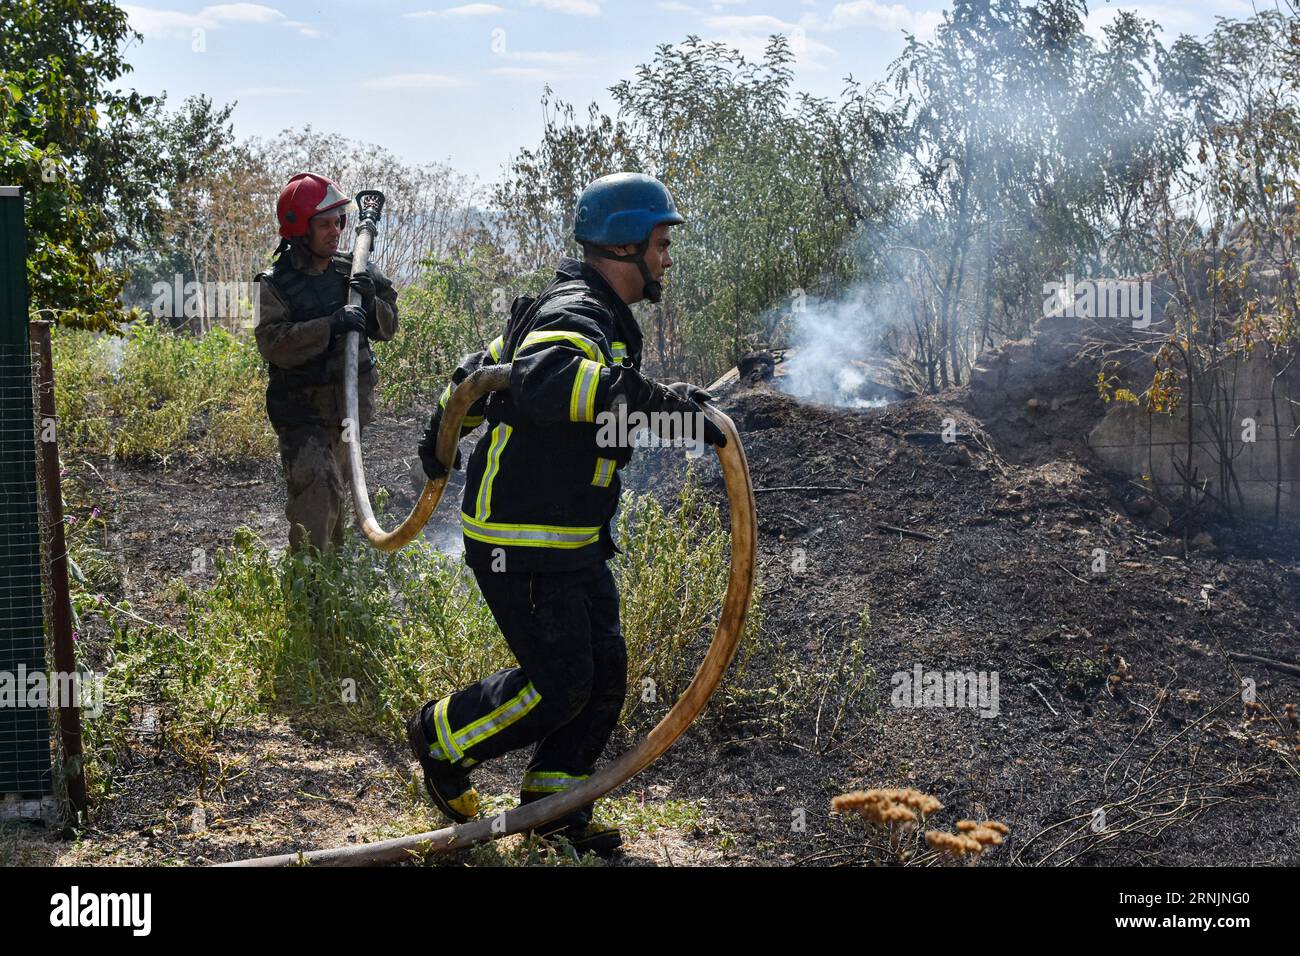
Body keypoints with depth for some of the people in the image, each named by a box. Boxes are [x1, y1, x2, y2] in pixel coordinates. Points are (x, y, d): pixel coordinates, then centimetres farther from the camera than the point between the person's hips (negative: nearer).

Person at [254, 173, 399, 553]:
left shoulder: (350, 271, 4)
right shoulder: (275, 285, -11)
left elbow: (388, 327, 9)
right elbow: (274, 345, -24)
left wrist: (371, 303, -13)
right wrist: (330, 326, -32)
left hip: (348, 406, 6)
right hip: (301, 411, -6)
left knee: (337, 496, 19)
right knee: (319, 490, -21)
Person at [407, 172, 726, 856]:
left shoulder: (596, 315, 16)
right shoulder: (576, 314, -19)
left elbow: (484, 369, 27)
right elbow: (541, 378, -43)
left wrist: (442, 437, 37)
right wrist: (650, 398, -48)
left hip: (573, 539, 10)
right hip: (522, 543, -10)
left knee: (603, 672, 11)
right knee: (560, 683, -5)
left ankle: (553, 800, 23)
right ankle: (441, 739, 17)